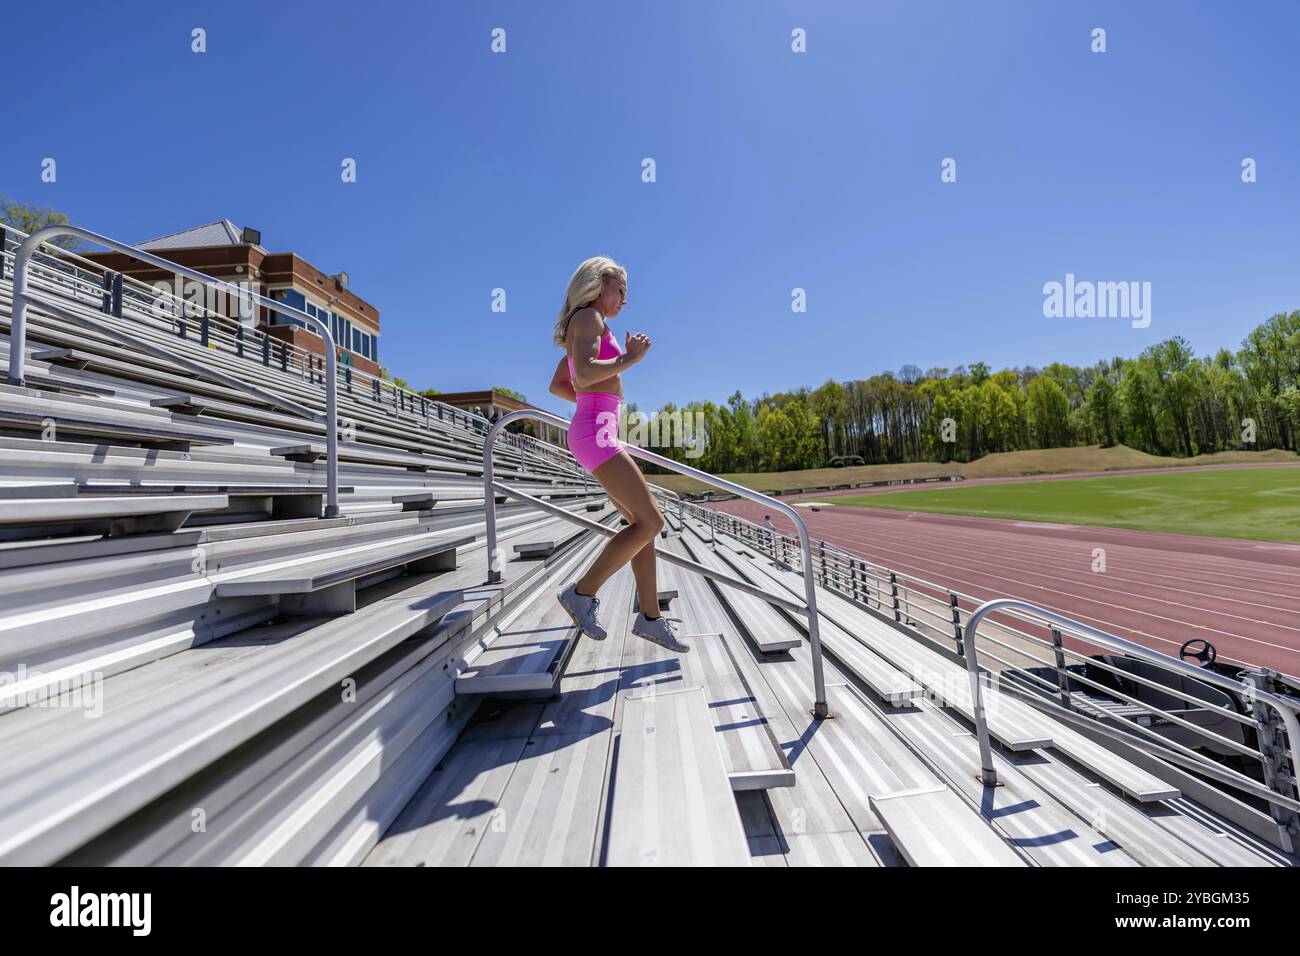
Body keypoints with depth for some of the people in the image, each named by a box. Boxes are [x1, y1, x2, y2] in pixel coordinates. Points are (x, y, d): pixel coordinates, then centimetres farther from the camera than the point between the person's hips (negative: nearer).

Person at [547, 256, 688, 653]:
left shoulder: (587, 327, 26)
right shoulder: (588, 317, -3)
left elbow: (556, 386, 31)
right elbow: (585, 372, -22)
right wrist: (629, 358, -10)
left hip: (598, 434, 10)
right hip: (596, 432, -10)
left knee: (643, 522, 8)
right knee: (650, 521, -12)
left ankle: (650, 617, 13)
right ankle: (582, 593, -3)